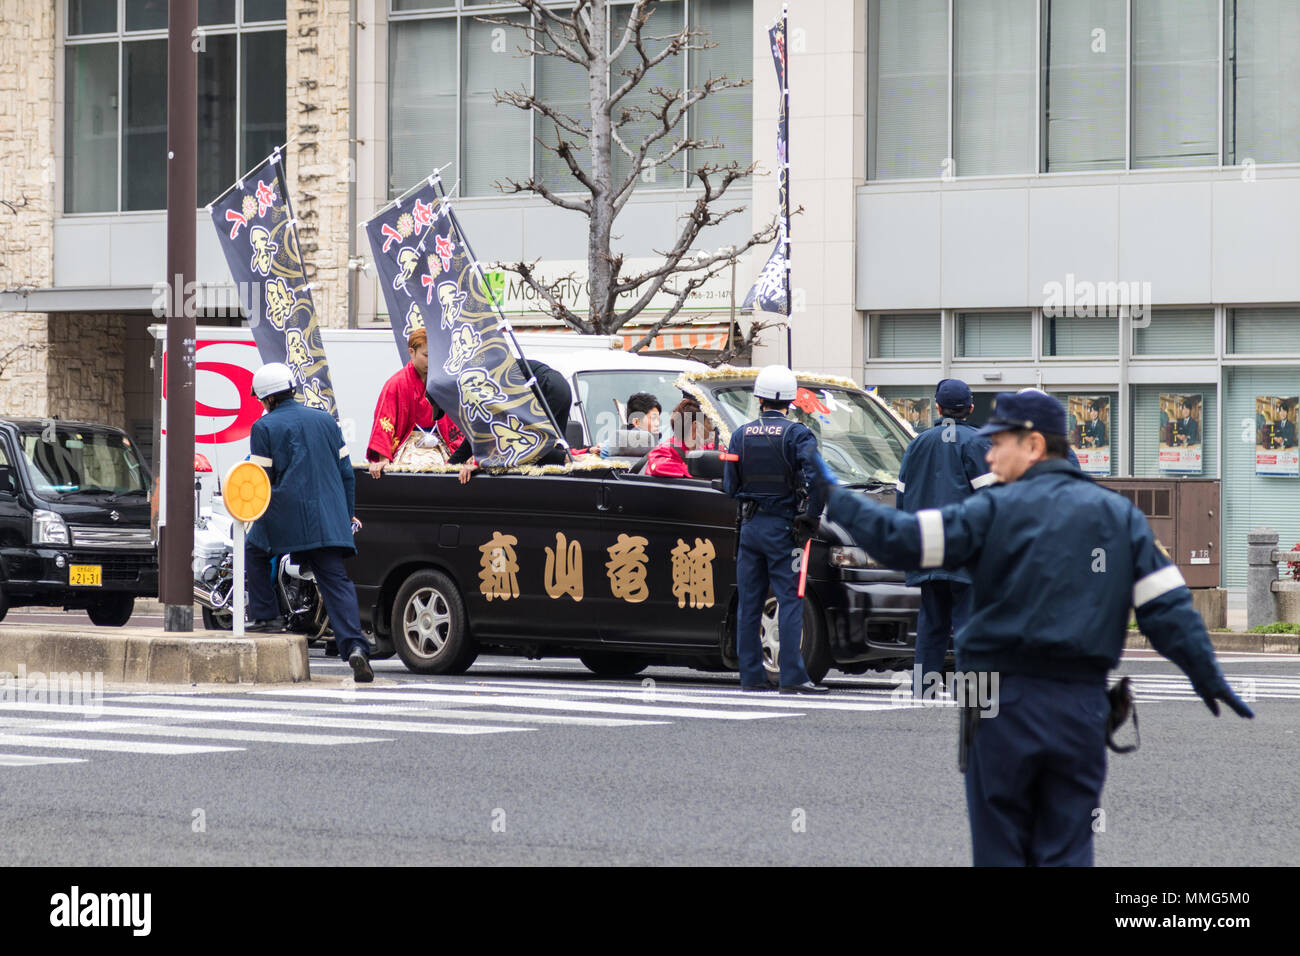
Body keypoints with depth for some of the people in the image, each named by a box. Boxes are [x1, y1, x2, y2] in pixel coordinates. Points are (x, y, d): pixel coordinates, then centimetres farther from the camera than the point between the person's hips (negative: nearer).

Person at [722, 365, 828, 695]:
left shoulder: (741, 434, 6)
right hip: (782, 526, -4)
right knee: (791, 600, -4)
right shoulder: (797, 434, -7)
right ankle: (792, 676, -11)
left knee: (748, 603, 8)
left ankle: (751, 675, 9)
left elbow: (730, 485, 8)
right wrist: (812, 517, -8)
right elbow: (815, 477, -19)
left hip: (749, 525, 4)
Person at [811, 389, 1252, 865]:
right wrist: (1210, 679, 10)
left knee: (1000, 848, 6)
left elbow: (901, 540, -10)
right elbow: (1168, 607, 4)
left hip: (1005, 703, -3)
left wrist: (835, 497, 2)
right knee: (1067, 853, 5)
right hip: (1083, 709, 3)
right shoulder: (1120, 514, 8)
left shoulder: (997, 510, -4)